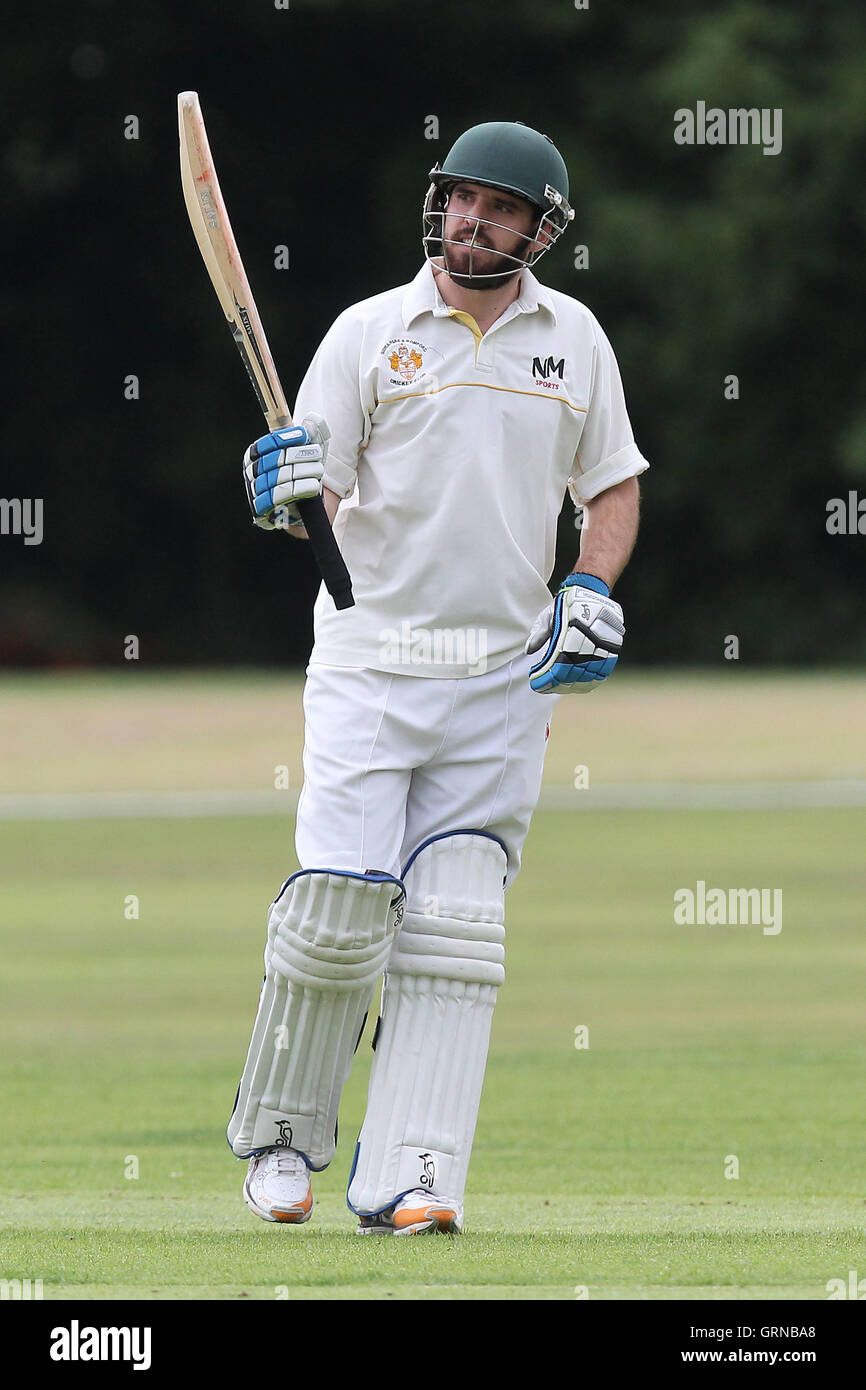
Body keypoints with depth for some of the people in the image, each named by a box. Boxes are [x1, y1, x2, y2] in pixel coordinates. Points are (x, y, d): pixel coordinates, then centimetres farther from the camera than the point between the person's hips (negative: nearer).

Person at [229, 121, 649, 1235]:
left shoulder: (574, 338, 9)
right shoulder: (370, 331, 0)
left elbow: (613, 486, 17)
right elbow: (314, 493, -2)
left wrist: (592, 591, 0)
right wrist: (284, 493, -25)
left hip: (507, 676, 2)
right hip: (371, 660, -2)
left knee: (454, 924, -5)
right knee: (339, 903, -11)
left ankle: (407, 1179, -8)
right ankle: (278, 1137, 9)